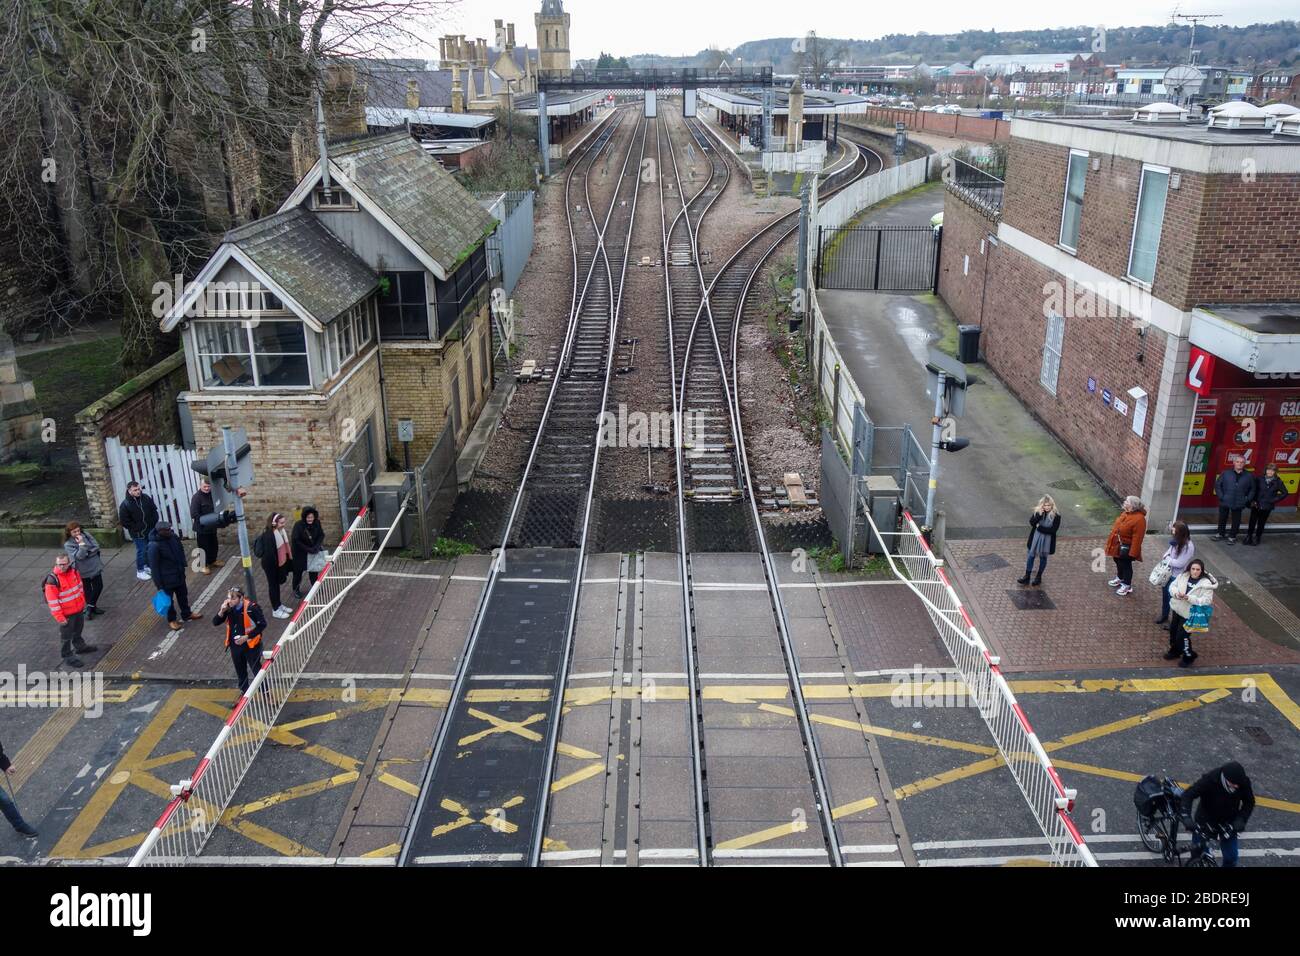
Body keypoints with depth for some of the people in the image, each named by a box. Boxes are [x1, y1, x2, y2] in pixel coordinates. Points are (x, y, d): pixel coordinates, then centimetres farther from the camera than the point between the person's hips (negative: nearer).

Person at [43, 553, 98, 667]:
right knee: (66, 635, 9)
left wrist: (83, 602, 16)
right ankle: (67, 656, 24)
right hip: (66, 614, -7)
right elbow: (52, 601, -23)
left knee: (78, 629, 28)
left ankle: (80, 646, 49)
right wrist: (59, 617, -21)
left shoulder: (73, 571, -7)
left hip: (79, 609, 7)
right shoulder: (52, 579, -27)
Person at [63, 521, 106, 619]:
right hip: (83, 571, -4)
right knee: (87, 590, 9)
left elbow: (96, 546, -7)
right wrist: (81, 544, -33)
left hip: (95, 566, 4)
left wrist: (87, 553, -19)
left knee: (99, 586, 11)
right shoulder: (68, 545, -15)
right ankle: (90, 608, 27)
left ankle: (91, 607, 28)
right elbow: (79, 556, -25)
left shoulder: (85, 534, -4)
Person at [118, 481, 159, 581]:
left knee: (150, 549, 16)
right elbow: (124, 521, -13)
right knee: (141, 551, 0)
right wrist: (137, 528, -13)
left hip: (150, 531, 5)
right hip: (138, 534, -5)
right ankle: (140, 571, 14)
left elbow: (154, 510, 9)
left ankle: (148, 566, 34)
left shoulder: (146, 498, -2)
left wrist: (154, 523, 0)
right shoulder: (125, 505, -15)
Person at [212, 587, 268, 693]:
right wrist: (222, 611, -25)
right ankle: (244, 692, 40)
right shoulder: (227, 608, -10)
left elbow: (262, 624, -17)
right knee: (240, 672, 21)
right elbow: (215, 623, -6)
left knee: (256, 670, 7)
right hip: (235, 645, 5)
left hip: (251, 644, -5)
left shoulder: (251, 608, -24)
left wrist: (247, 637, -20)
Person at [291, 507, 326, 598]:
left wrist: (317, 546, -19)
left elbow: (321, 535, -4)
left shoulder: (317, 523, -14)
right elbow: (296, 541, -22)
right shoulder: (298, 525, -25)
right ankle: (296, 589, 26)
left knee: (313, 570, 16)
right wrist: (308, 549, -25)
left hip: (313, 552, 3)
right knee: (298, 571, 8)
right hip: (300, 553, -3)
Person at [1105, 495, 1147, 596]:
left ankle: (1127, 586, 22)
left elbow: (1137, 538, -26)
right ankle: (1120, 578, 46)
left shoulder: (1139, 519, -27)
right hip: (1118, 545, 9)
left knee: (1125, 565, 6)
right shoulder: (1126, 513, 1)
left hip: (1126, 547, -9)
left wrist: (1133, 552, -25)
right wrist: (1111, 541, 20)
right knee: (1118, 562, 25)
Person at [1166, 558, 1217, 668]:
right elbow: (1172, 586, 2)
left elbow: (1206, 601, -23)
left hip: (1190, 614, -6)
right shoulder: (1183, 576, -5)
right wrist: (1176, 593, -20)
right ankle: (1174, 650, 44)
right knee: (1173, 630, 20)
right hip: (1177, 609, 6)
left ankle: (1188, 656, 21)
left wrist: (1189, 598, -33)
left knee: (1182, 635, -3)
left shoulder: (1206, 584, -20)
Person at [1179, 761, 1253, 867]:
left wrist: (1241, 819, -23)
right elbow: (1188, 795, -33)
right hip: (1205, 821, -2)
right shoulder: (1210, 780, -32)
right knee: (1197, 851, 12)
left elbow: (1249, 802, -8)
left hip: (1228, 823, 2)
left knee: (1231, 858, 0)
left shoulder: (1244, 782, -23)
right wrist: (1186, 817, -45)